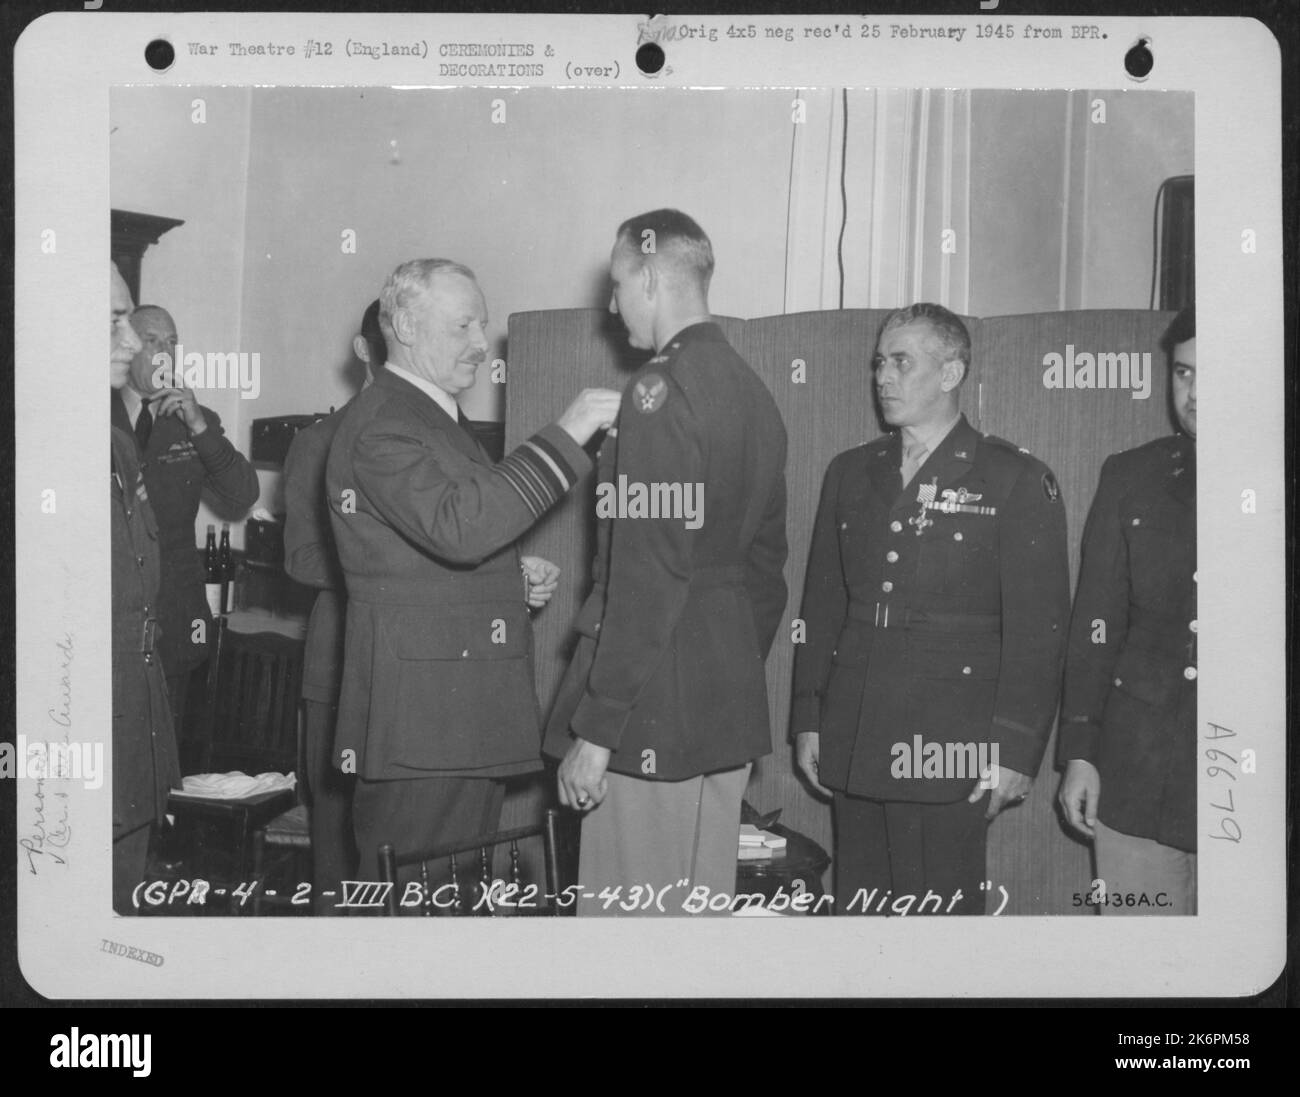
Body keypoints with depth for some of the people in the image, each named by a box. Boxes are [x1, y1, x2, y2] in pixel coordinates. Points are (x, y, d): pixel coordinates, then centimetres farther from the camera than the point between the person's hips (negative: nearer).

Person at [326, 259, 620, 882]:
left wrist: (519, 584, 11)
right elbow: (458, 526, -28)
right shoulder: (381, 423, -12)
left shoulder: (434, 418, 21)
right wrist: (565, 434, -25)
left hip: (467, 714, 10)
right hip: (417, 721, -10)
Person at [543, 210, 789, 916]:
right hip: (730, 711, 9)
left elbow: (646, 579, -20)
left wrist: (595, 729, -18)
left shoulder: (661, 389, -14)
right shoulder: (753, 393, 13)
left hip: (654, 709, -9)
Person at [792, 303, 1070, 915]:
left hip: (949, 750, -5)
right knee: (856, 904, 9)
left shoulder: (1016, 482, -2)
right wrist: (808, 720, 10)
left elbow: (1038, 628, -6)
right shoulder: (849, 473, 14)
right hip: (850, 748, 5)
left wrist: (1017, 749, -10)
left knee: (940, 907, -1)